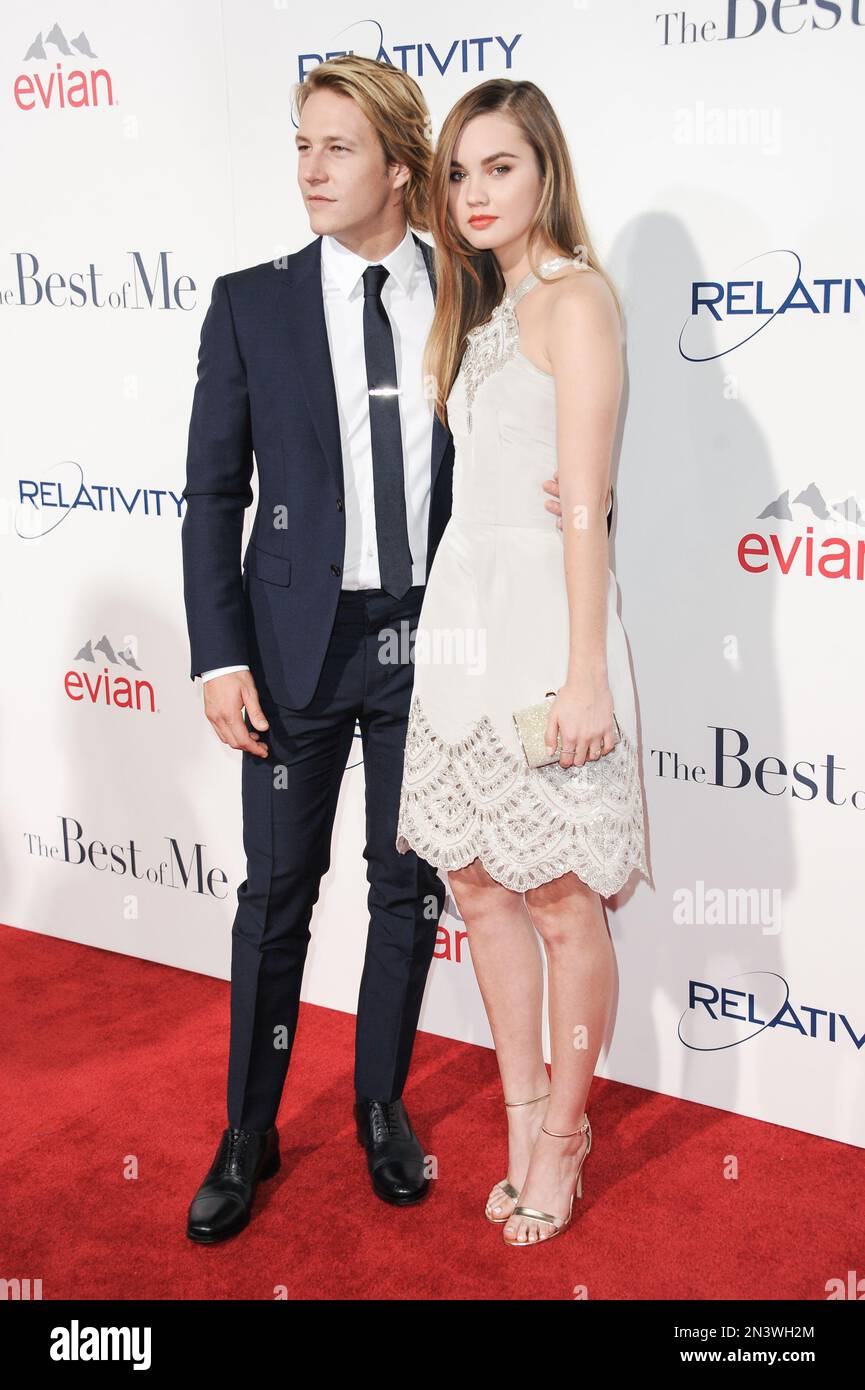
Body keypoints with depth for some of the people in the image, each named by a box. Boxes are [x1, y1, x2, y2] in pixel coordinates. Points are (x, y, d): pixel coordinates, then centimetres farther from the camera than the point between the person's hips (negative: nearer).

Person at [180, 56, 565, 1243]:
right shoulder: (251, 303, -1)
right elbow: (214, 492, -2)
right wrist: (220, 657, -8)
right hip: (299, 641, -1)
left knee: (411, 886, 12)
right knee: (277, 893, 7)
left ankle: (382, 1107, 33)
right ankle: (248, 1135, 26)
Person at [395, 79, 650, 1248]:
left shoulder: (575, 297, -7)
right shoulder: (482, 310, 18)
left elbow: (585, 503, -14)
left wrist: (587, 673, -17)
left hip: (541, 622, -8)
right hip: (462, 616, 8)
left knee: (561, 902, 2)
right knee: (482, 889, 12)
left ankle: (562, 1136, 20)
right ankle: (523, 1121, 27)